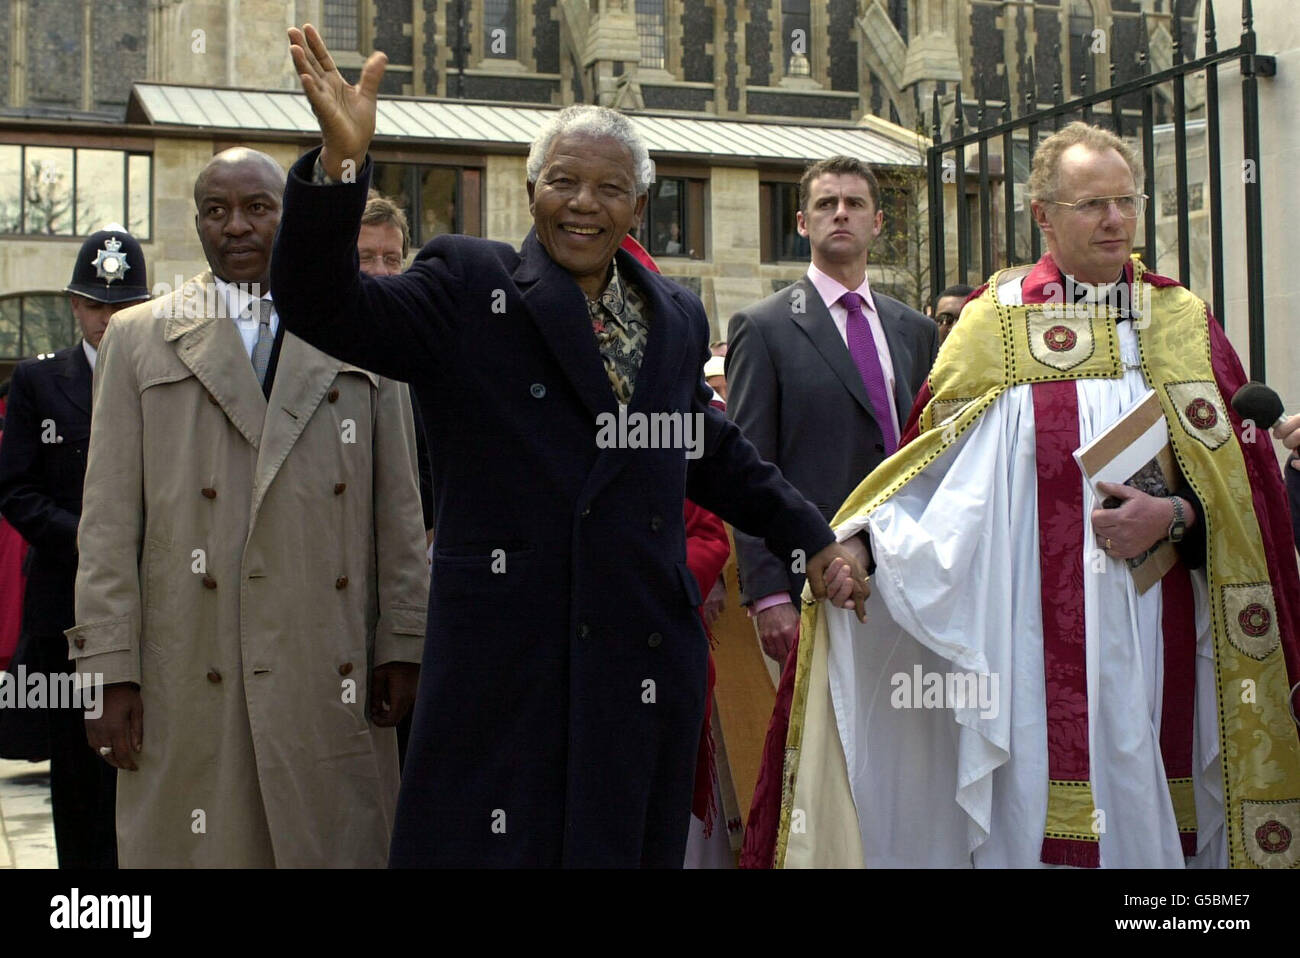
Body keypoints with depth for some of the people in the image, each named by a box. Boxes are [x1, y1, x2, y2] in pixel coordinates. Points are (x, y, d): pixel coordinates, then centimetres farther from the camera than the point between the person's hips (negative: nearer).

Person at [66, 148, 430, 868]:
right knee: (195, 844, 2)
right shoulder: (138, 340, 10)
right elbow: (109, 520, 5)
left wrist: (402, 646, 4)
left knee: (338, 844, 2)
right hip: (189, 684, 0)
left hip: (331, 676, 1)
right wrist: (110, 671, -1)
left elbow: (398, 510, 10)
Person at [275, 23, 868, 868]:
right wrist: (341, 161, -24)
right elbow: (324, 305, -11)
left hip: (647, 665, 5)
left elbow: (711, 450, 26)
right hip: (504, 664, -4)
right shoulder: (468, 289, 1)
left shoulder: (676, 316, 15)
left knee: (632, 843, 10)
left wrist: (810, 536, 26)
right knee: (492, 845, -2)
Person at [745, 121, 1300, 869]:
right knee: (1033, 819, -2)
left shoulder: (1182, 324, 10)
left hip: (1153, 633, 2)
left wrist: (1177, 516, -12)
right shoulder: (995, 321, 7)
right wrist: (861, 540, -9)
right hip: (1032, 634, -1)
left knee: (1146, 813, 4)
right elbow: (932, 466, 5)